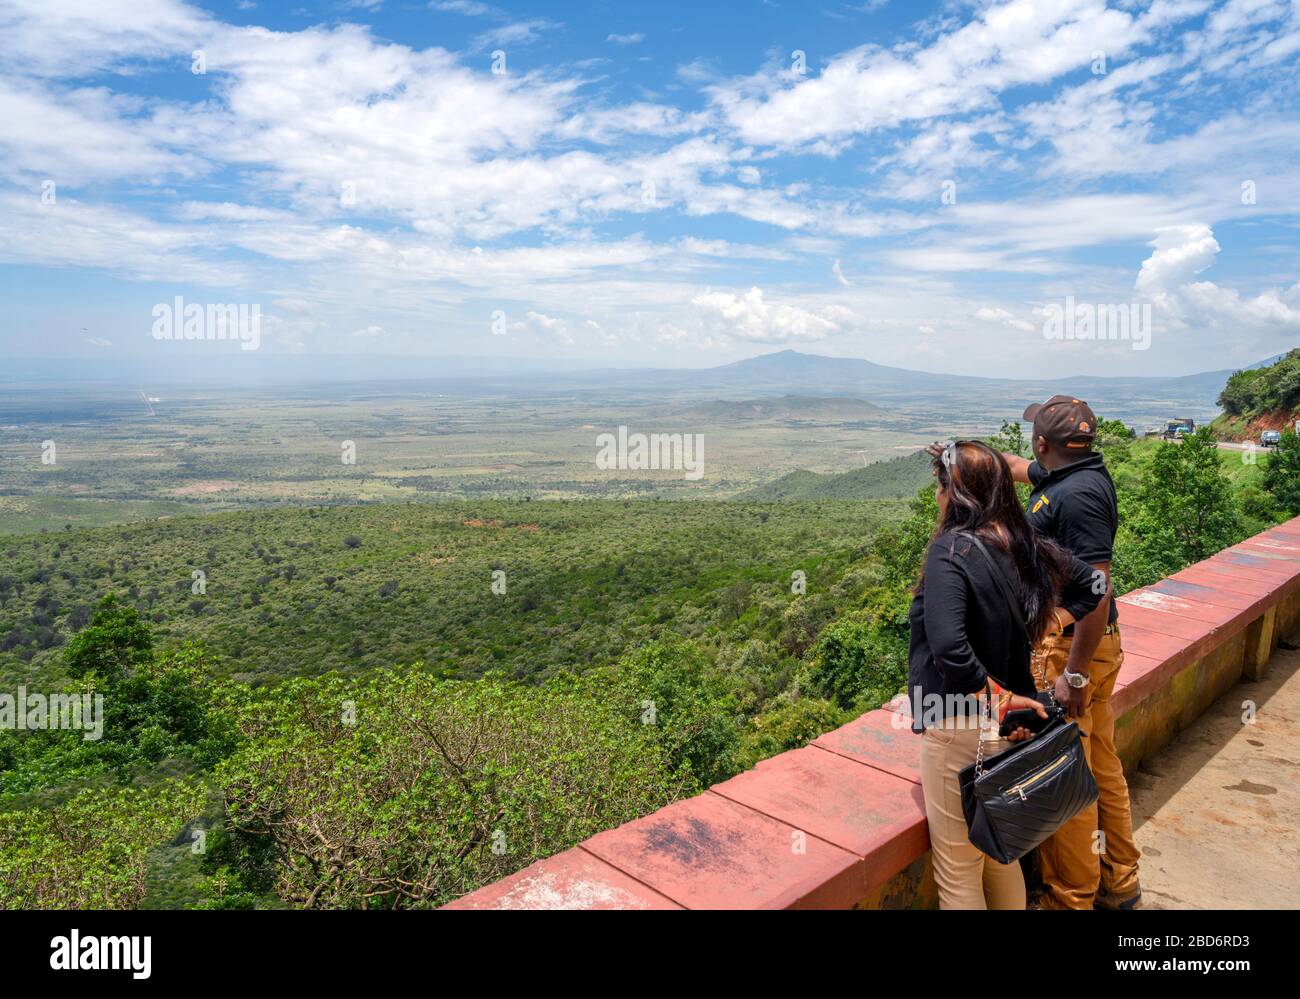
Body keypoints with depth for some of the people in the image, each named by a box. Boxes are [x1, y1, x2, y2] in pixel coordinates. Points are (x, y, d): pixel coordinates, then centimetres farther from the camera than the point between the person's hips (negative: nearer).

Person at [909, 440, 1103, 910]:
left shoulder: (951, 550, -20)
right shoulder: (1024, 544, 1)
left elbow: (948, 646, -33)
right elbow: (1089, 582, 19)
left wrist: (997, 698, -20)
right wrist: (1043, 626, 12)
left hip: (960, 728, -7)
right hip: (1007, 728, 8)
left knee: (957, 871, 10)